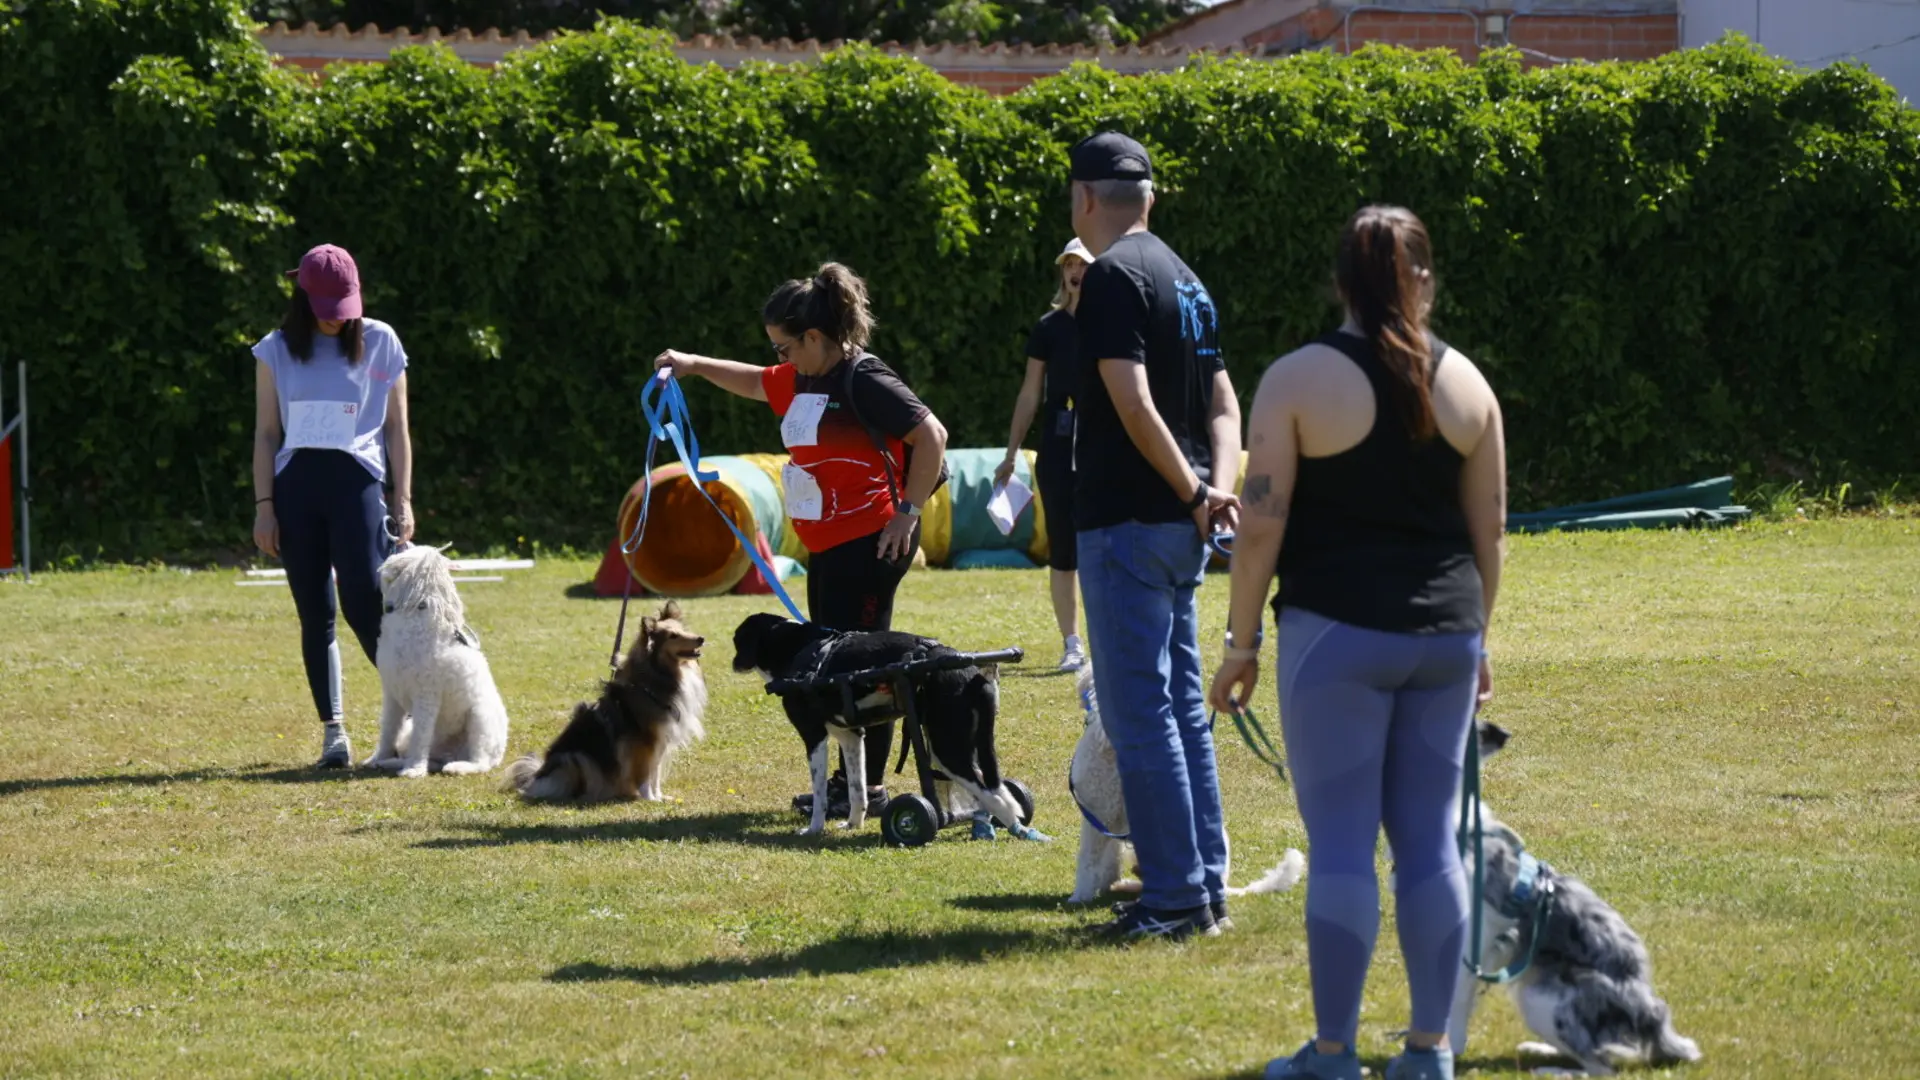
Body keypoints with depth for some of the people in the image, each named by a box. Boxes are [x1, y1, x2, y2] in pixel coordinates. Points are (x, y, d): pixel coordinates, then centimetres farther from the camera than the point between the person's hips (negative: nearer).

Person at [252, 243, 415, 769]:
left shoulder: (380, 344, 6)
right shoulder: (276, 351, 9)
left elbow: (396, 428, 9)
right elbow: (266, 433, 10)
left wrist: (403, 502, 3)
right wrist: (263, 505, 3)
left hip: (356, 482, -2)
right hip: (295, 485, 2)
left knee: (364, 606, -13)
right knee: (314, 617, 2)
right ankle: (333, 731, 5)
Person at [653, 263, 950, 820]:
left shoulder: (864, 380, -16)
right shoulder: (801, 381, 13)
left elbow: (931, 435, -19)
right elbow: (755, 382, 34)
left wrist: (908, 511, -19)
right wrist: (695, 365, 28)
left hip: (868, 544, -10)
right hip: (826, 545, 10)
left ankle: (870, 786, -2)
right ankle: (847, 777, 17)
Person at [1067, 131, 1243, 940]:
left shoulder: (1113, 275, -12)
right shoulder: (1185, 280, 16)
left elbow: (1132, 401, -21)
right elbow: (1222, 402, 13)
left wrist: (1192, 492, -14)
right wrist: (1219, 484, -2)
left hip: (1128, 520, -9)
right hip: (1181, 528, 9)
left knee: (1139, 712, -6)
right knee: (1182, 707, 14)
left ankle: (1175, 896, -6)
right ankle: (1205, 888, 17)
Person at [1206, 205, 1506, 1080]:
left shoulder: (1297, 379, -5)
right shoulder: (1465, 384, 6)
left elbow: (1262, 525, -8)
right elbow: (1489, 528, 10)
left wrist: (1239, 641, -1)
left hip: (1338, 631, -4)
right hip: (1444, 633, 4)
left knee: (1340, 840, -2)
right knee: (1430, 839, 9)